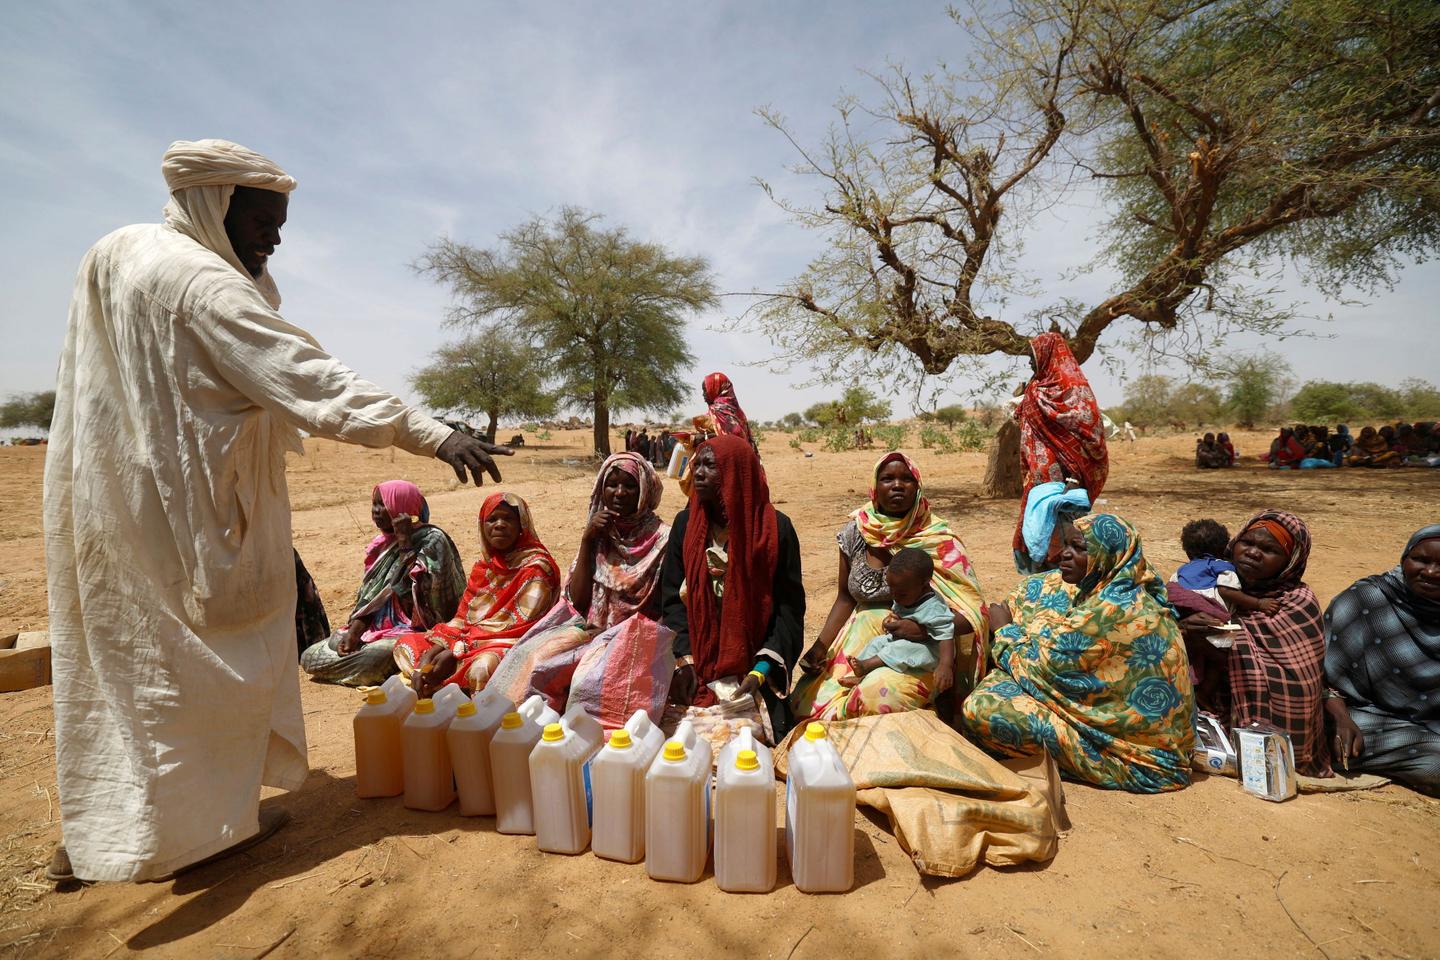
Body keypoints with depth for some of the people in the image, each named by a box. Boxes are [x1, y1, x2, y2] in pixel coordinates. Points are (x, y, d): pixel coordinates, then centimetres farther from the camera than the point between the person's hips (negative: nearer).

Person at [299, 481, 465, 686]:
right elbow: (368, 592, 9)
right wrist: (353, 632, -5)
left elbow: (416, 587, -21)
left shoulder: (432, 540, -10)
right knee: (309, 657, -1)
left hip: (416, 628, -7)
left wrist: (405, 541, -19)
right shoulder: (383, 543, 12)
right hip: (379, 626, 8)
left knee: (371, 661, -33)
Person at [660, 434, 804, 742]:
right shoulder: (685, 523, 3)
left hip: (752, 664, -2)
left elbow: (789, 607, -6)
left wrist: (761, 670, -15)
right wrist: (684, 661, -8)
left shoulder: (776, 528, -7)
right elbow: (672, 597, 2)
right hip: (697, 664, 2)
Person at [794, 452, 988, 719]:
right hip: (859, 645, 4)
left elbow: (973, 612, -8)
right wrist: (821, 646, -2)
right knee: (806, 703, -14)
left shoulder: (939, 539, -7)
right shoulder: (855, 534, 2)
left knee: (878, 695, -33)